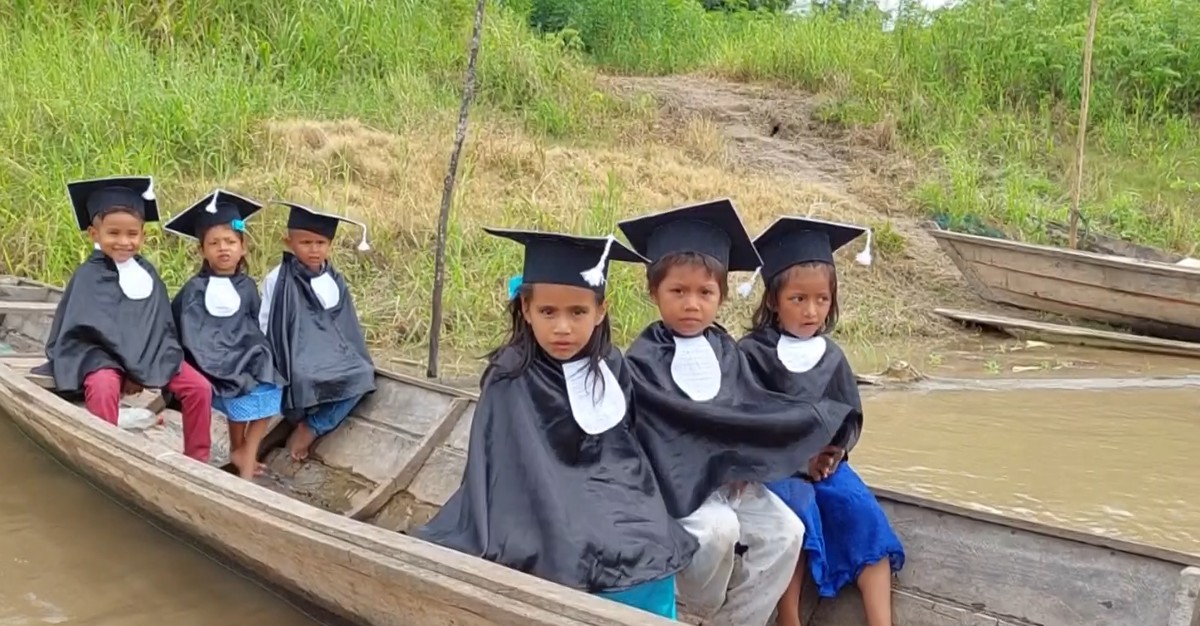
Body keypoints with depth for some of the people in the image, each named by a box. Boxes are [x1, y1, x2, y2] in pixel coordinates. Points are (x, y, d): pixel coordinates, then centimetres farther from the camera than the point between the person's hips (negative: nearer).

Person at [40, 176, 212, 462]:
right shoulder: (88, 276, -7)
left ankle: (196, 460, 0)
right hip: (103, 357, -5)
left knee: (199, 387, -11)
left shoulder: (148, 273, 9)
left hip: (149, 358, 5)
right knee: (103, 389, -37)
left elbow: (162, 325, 8)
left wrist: (147, 367, -9)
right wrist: (130, 370, -21)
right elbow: (92, 330, -14)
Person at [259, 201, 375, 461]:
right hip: (296, 352, -5)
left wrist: (352, 357, 9)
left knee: (362, 375, -21)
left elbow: (346, 324, 16)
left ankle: (310, 429, -13)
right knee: (304, 378, -37)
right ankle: (304, 419, -6)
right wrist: (268, 363, -9)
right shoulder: (277, 280, -4)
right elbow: (264, 325, -3)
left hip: (330, 352, 5)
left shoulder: (334, 281, 10)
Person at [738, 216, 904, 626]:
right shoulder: (751, 353, -6)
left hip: (823, 461, 5)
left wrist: (835, 451, -10)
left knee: (863, 512, -17)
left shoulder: (831, 356, 9)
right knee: (799, 507, -30)